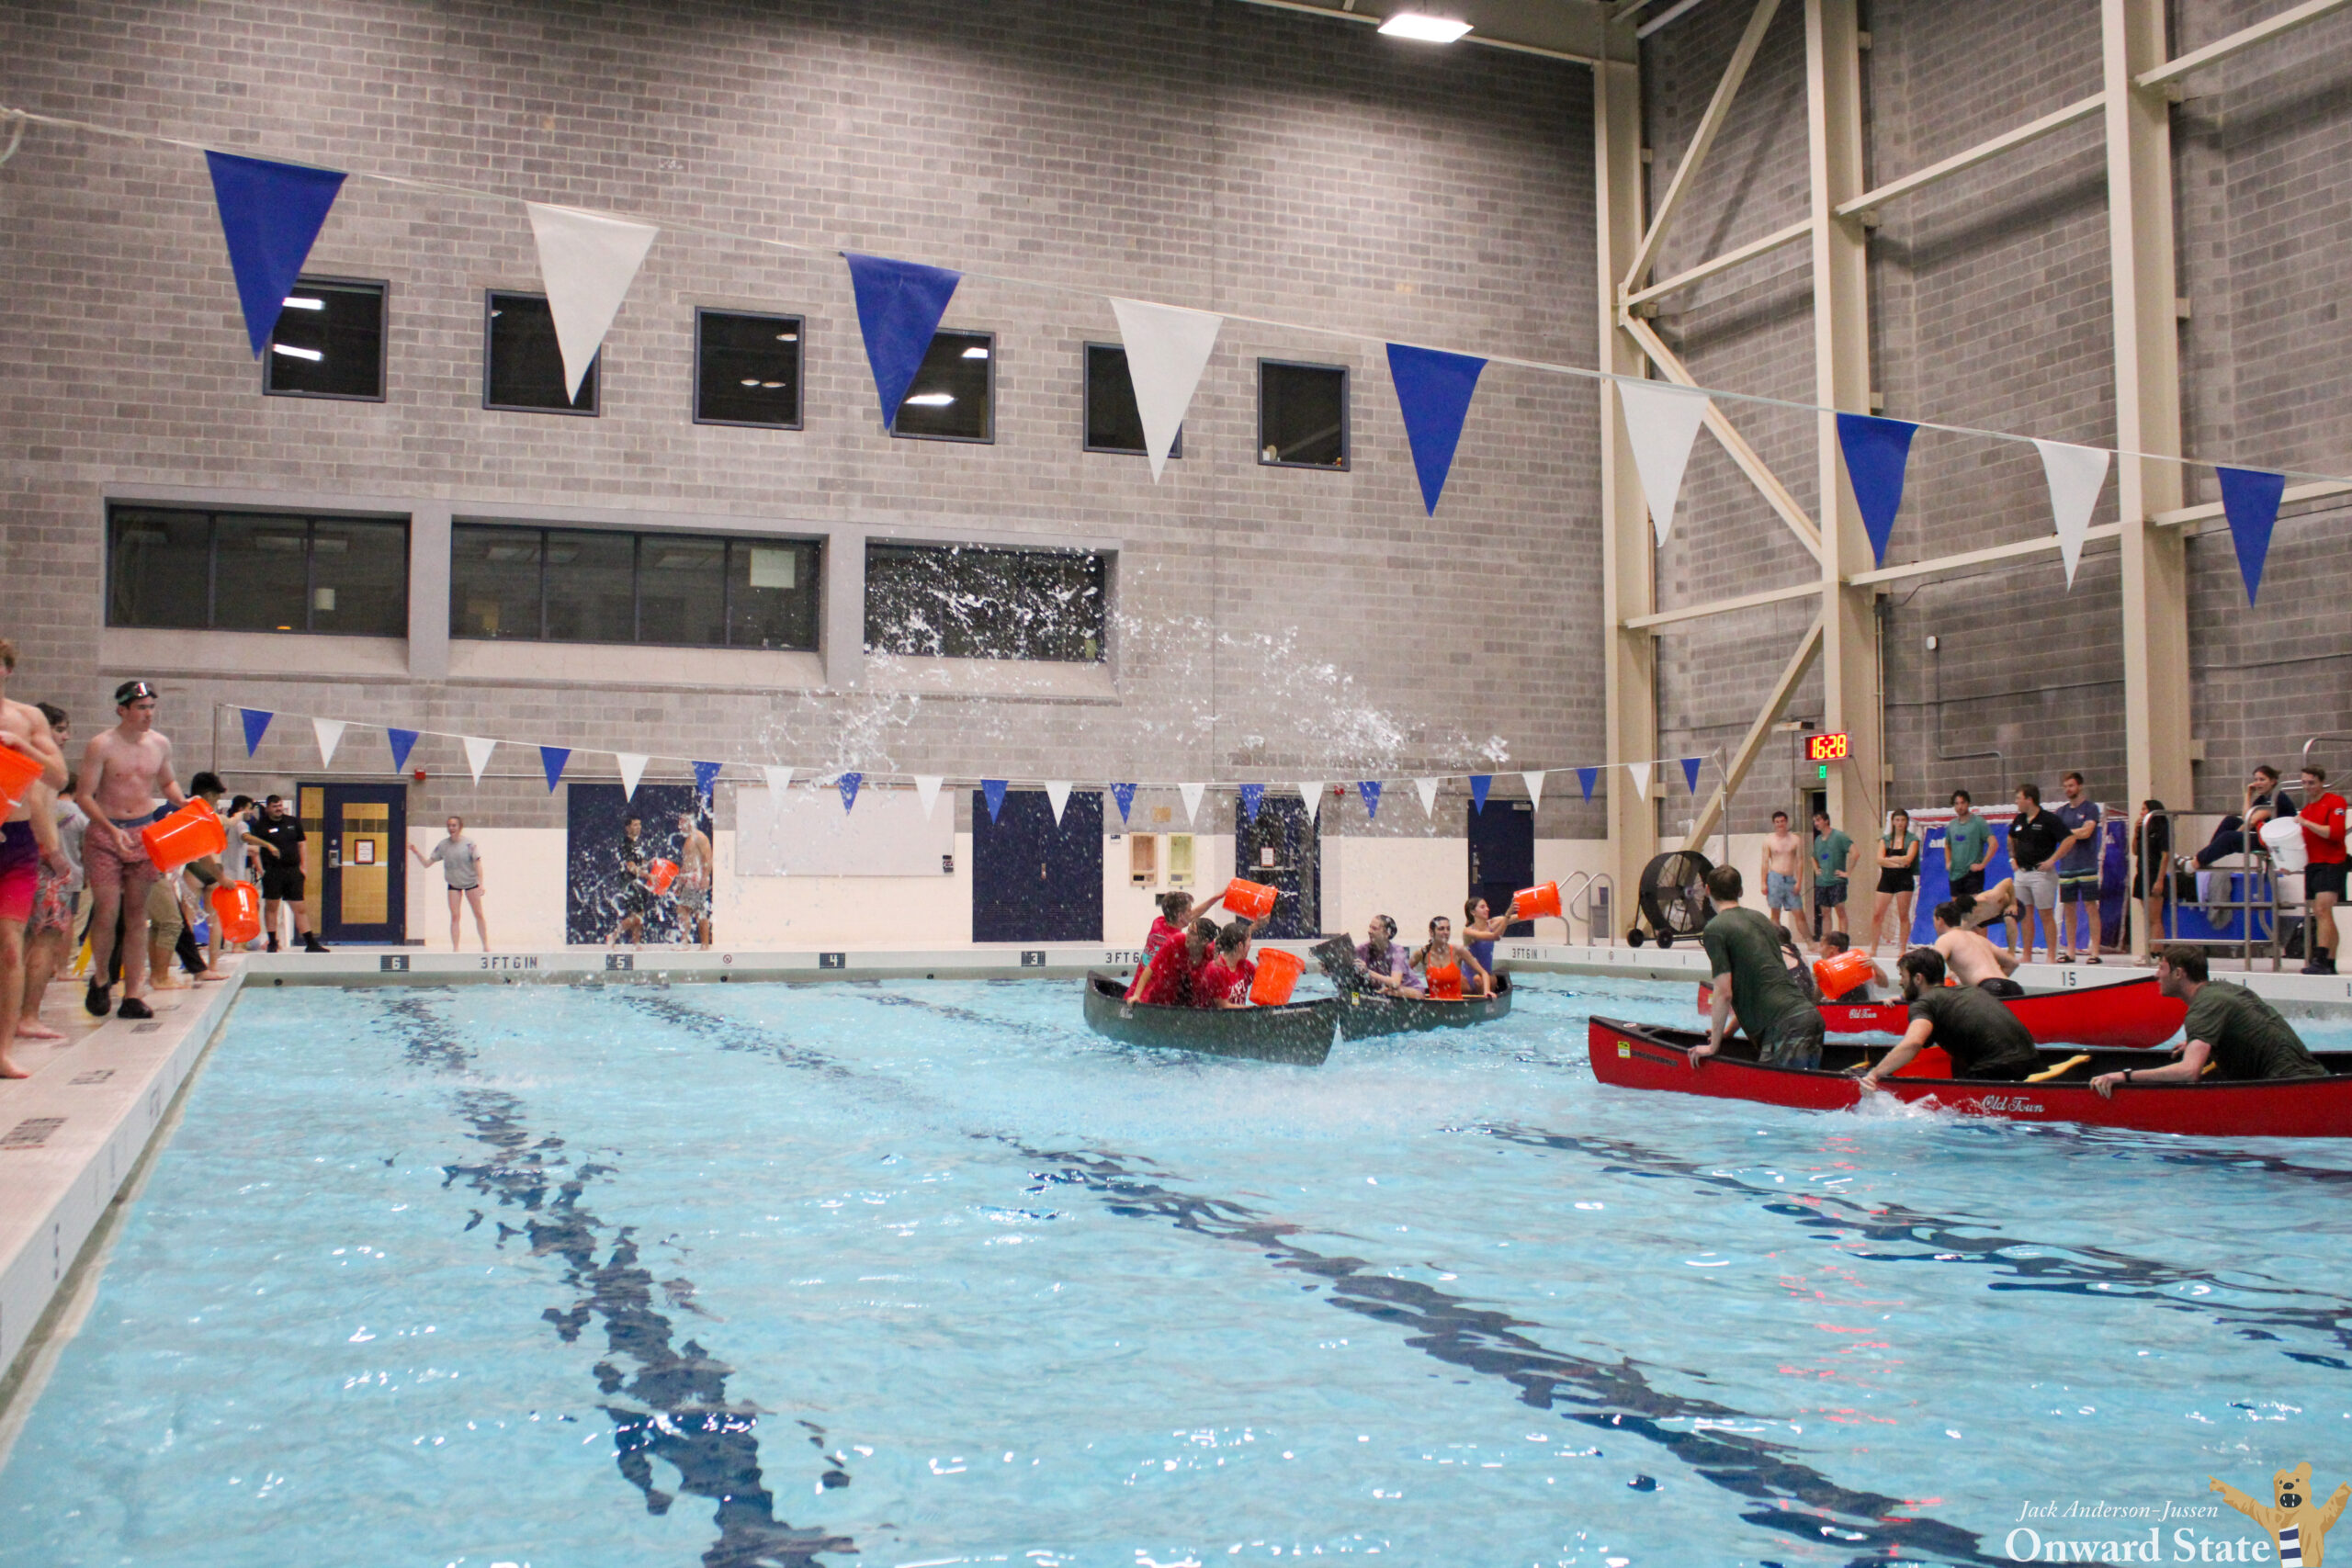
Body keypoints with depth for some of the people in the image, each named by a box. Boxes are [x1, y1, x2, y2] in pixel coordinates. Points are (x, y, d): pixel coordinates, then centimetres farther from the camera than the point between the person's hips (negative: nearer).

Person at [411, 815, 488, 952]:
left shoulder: (469, 843, -10)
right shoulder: (443, 845, -2)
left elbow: (477, 863, -9)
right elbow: (427, 863, 3)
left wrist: (480, 884, -13)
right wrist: (417, 853, -14)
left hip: (471, 883, -2)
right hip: (453, 885, 2)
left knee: (479, 915, 3)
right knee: (454, 916, -4)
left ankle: (486, 946, 13)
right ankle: (455, 949, 0)